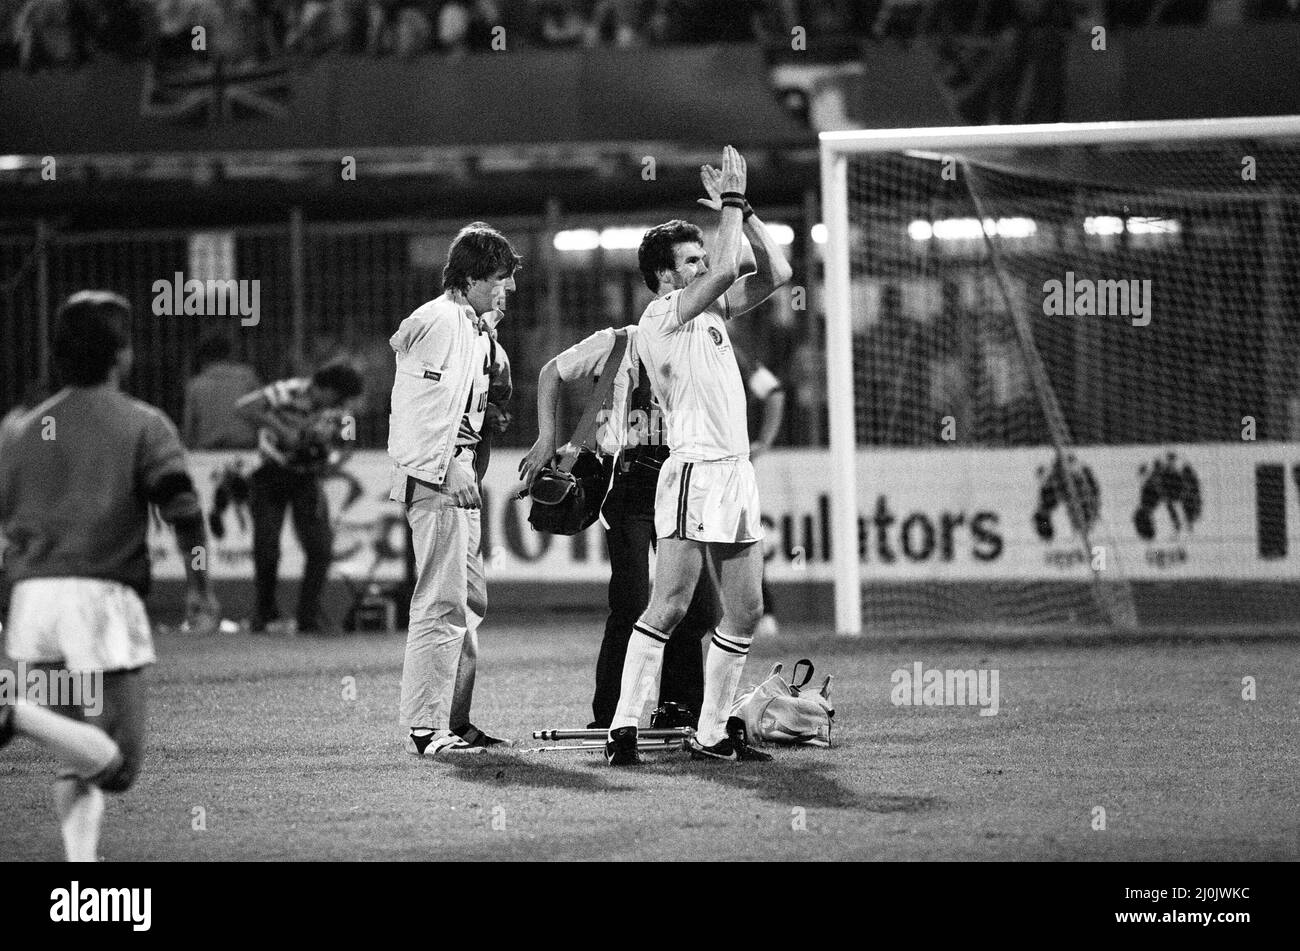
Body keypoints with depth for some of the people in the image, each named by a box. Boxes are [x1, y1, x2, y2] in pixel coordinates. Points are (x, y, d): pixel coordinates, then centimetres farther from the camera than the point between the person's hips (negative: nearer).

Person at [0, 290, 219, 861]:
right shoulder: (143, 425, 2)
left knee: (77, 763, 14)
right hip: (103, 599, -5)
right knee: (117, 766, -6)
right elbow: (181, 505, -10)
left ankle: (80, 864, -3)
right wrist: (199, 587, -2)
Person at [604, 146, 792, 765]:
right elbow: (725, 270, -19)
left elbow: (776, 274, 18)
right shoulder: (661, 316, -6)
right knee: (669, 607, -13)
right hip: (695, 474, -9)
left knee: (745, 612, 6)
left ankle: (712, 732, 10)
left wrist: (741, 209, 10)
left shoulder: (711, 312, 18)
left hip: (735, 472, 9)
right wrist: (731, 202, -7)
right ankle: (624, 726, -13)